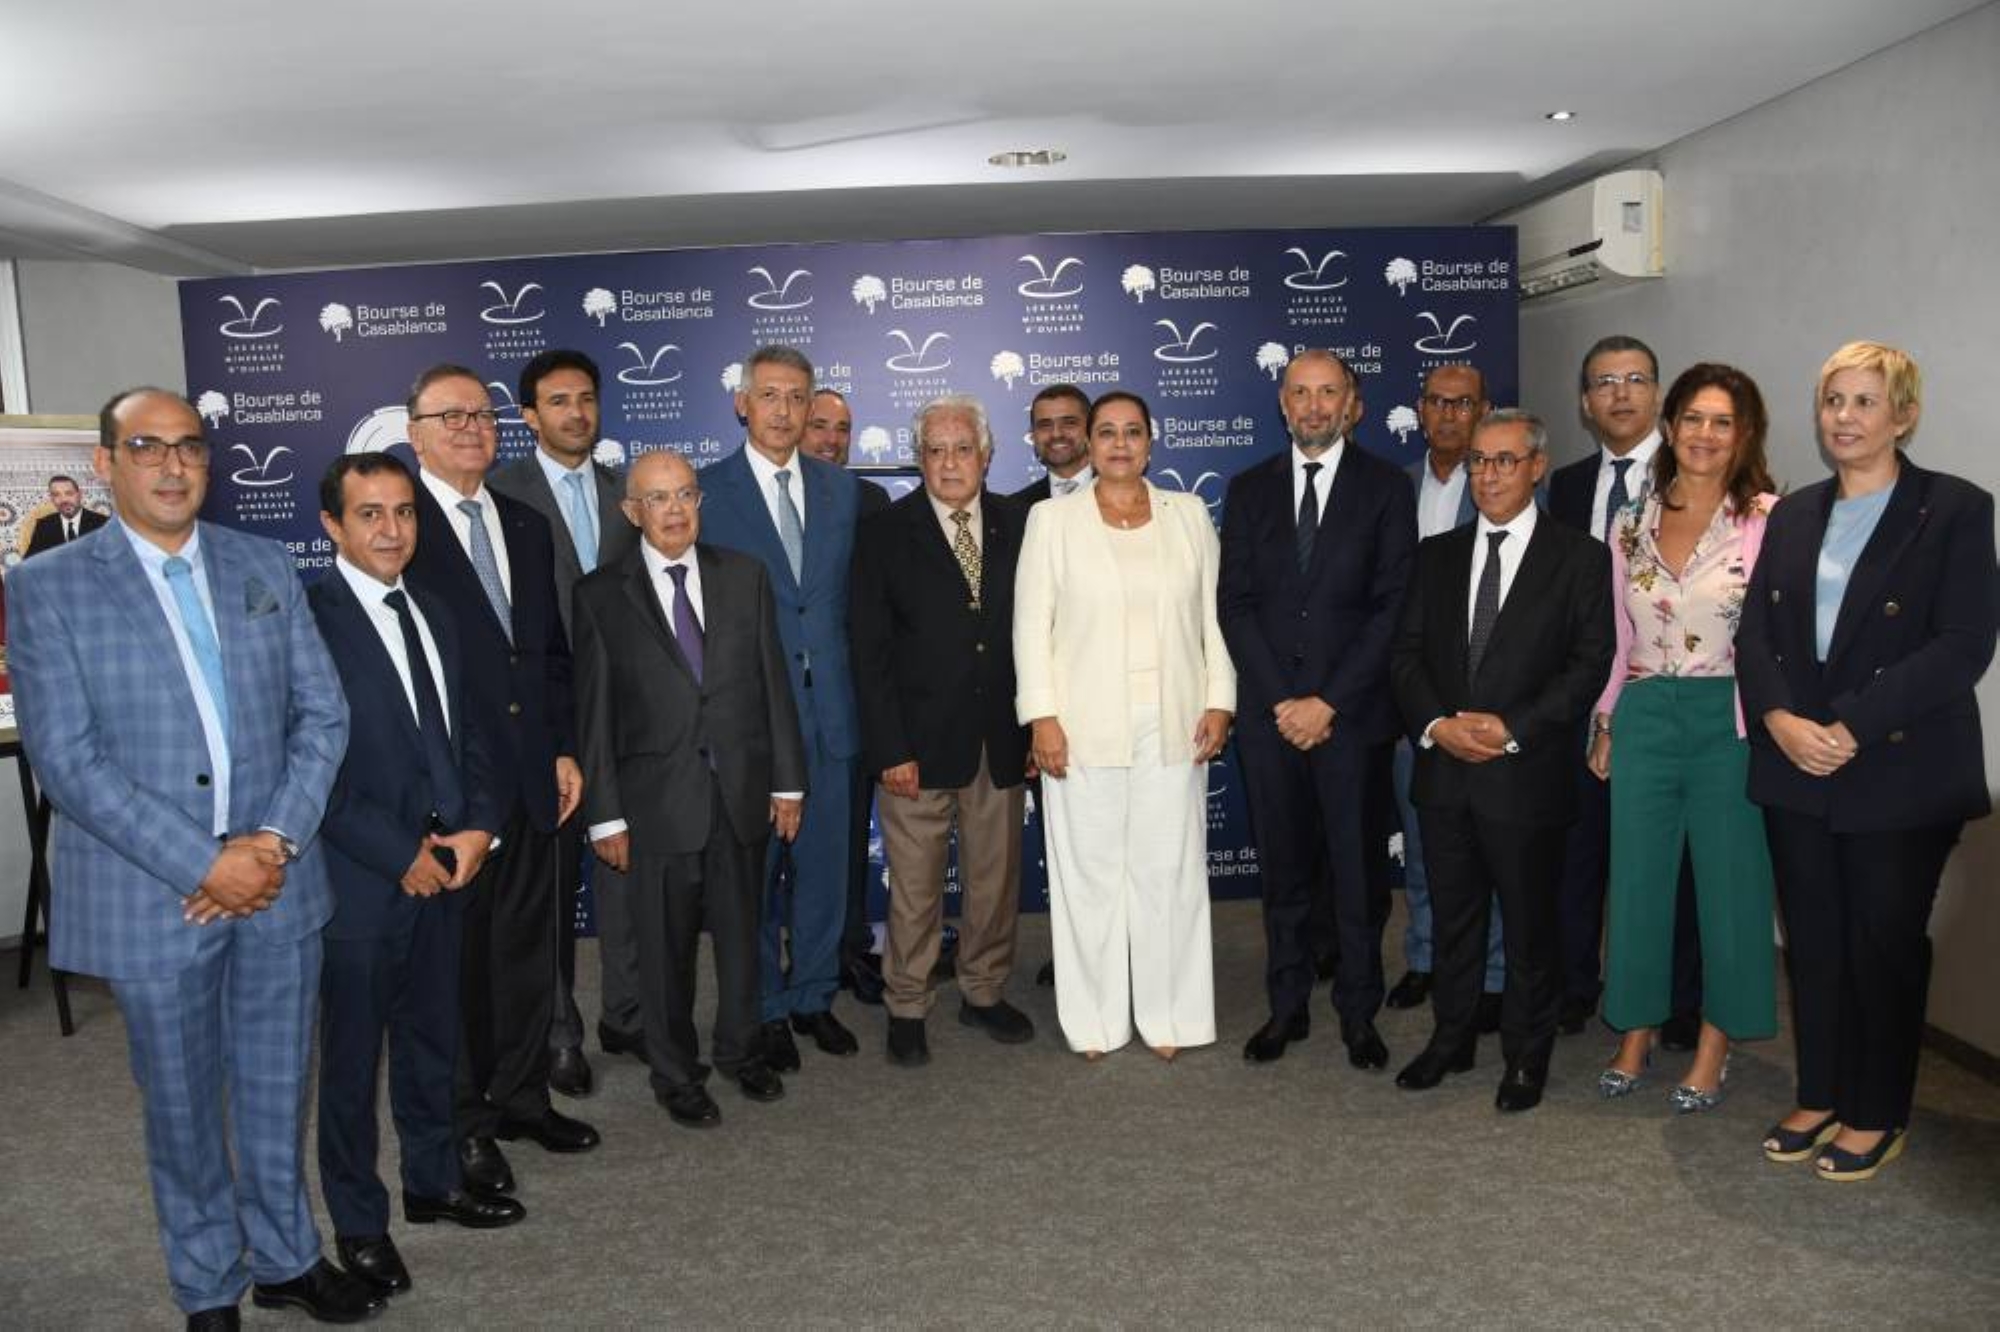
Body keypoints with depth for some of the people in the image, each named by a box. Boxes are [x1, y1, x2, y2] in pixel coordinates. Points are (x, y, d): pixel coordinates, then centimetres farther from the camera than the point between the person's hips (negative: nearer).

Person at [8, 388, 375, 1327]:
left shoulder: (265, 566, 5)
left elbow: (322, 714, 3)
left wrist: (276, 841, -10)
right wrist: (204, 865, -17)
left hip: (276, 880, 3)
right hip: (150, 891, -2)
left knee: (278, 1091, 16)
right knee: (183, 1107, 14)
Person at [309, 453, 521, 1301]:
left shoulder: (433, 619, 11)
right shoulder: (309, 620, -14)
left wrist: (477, 827, -2)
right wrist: (400, 856, -15)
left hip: (444, 869, 7)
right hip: (361, 879, -6)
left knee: (432, 1039, 19)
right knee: (353, 1057, 9)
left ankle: (433, 1183, 36)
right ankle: (358, 1222, 25)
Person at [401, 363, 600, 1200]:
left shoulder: (526, 526, 13)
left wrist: (565, 749, 9)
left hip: (532, 779, 6)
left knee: (529, 945, 15)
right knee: (454, 955, 7)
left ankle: (522, 1098, 31)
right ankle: (463, 1121, 22)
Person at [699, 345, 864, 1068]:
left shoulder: (842, 489, 8)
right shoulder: (706, 490, -3)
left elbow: (853, 596, 11)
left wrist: (847, 681, 4)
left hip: (827, 704, 4)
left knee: (824, 860, 12)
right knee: (754, 866, 7)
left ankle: (813, 996, 29)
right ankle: (763, 1009, 23)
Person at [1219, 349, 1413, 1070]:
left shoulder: (1386, 488, 2)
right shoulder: (1249, 489, 9)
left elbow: (1392, 606, -4)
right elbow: (1234, 603, 4)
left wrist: (1328, 703, -10)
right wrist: (1283, 700, -6)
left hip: (1353, 713, -2)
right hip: (1269, 713, 2)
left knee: (1357, 873, 5)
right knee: (1283, 870, 10)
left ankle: (1359, 1014, 19)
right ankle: (1286, 1007, 22)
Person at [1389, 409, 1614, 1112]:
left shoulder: (1578, 557, -2)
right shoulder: (1437, 554, 10)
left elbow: (1590, 663, -8)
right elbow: (1406, 652, 7)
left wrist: (1512, 729, -17)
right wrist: (1437, 724, -10)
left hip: (1528, 773, -3)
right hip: (1444, 772, 4)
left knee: (1529, 924, 8)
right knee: (1452, 917, 15)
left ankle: (1526, 1057, 25)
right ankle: (1451, 1040, 31)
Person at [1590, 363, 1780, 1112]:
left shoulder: (1769, 520, -6)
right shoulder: (1631, 524, 7)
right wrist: (1605, 726, 13)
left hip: (1729, 721, -4)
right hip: (1644, 719, 4)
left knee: (1730, 884, 8)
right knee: (1637, 879, 11)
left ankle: (1714, 1048, 25)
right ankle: (1636, 1035, 27)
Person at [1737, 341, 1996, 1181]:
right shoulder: (1794, 515, 11)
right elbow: (1755, 632, 6)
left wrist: (1852, 729, -19)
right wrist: (1779, 719, -12)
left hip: (1901, 773, -4)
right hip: (1797, 770, 4)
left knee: (1885, 945, 6)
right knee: (1813, 942, 11)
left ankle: (1877, 1116, 22)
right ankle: (1819, 1098, 26)